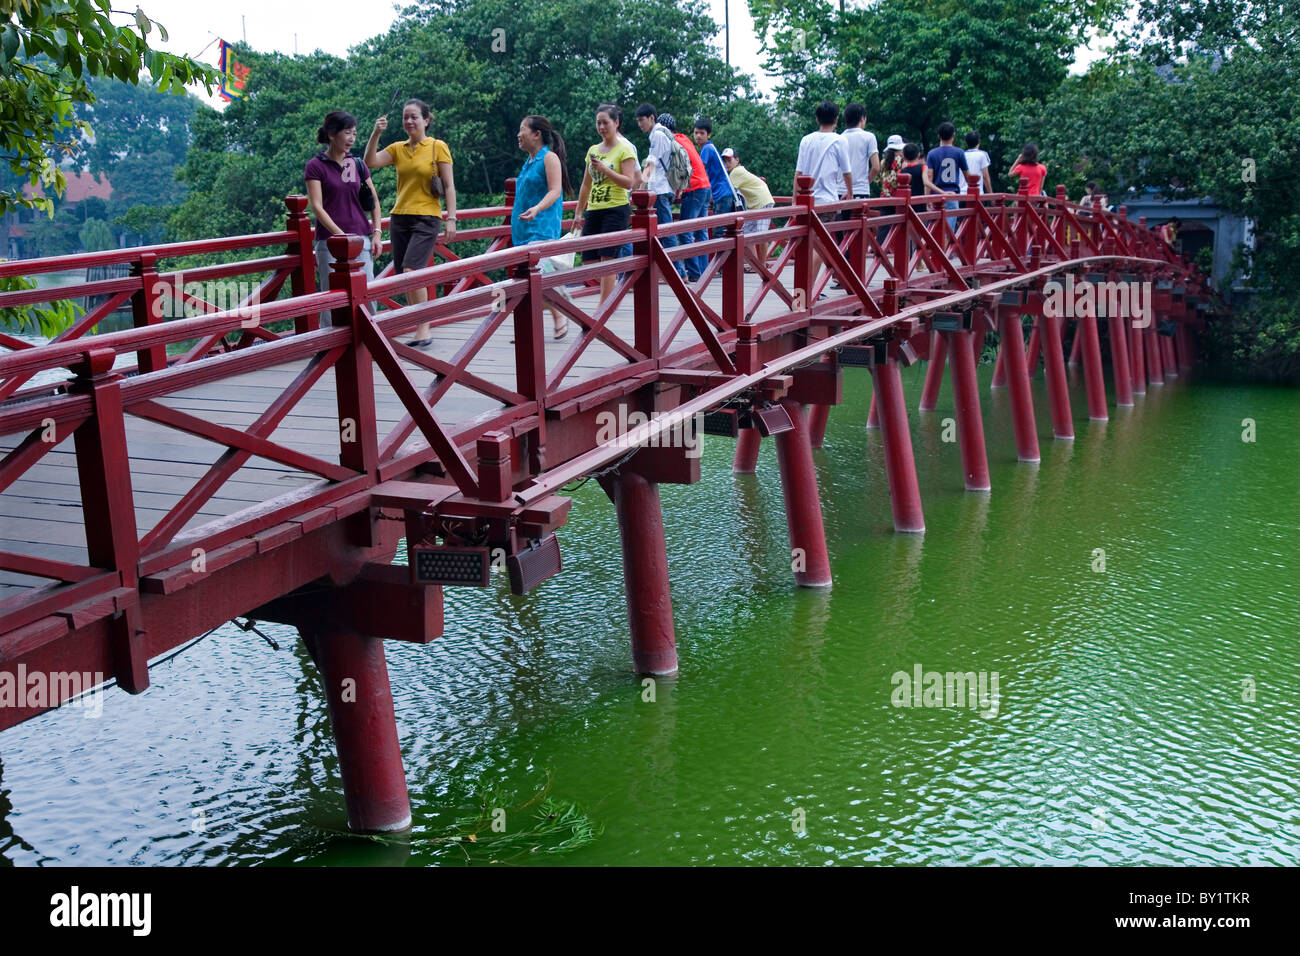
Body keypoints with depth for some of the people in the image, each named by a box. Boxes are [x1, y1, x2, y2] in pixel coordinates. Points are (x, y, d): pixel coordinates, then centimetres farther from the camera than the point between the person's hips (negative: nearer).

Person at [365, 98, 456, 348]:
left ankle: (424, 329, -14)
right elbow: (370, 162, -2)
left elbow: (449, 186, -2)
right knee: (403, 276, 5)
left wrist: (451, 218, -9)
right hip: (400, 217, 6)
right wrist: (375, 134, -12)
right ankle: (413, 327, 14)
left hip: (426, 217, -5)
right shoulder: (397, 148, 11)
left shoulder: (438, 147, 0)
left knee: (411, 270, -20)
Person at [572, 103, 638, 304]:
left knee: (607, 258, -12)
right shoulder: (593, 150, 15)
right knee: (588, 259, 1)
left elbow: (629, 182, -12)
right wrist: (578, 212, 20)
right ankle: (610, 298, 16)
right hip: (593, 211, 6)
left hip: (616, 209, -6)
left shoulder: (625, 150, -2)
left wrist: (604, 169, -21)